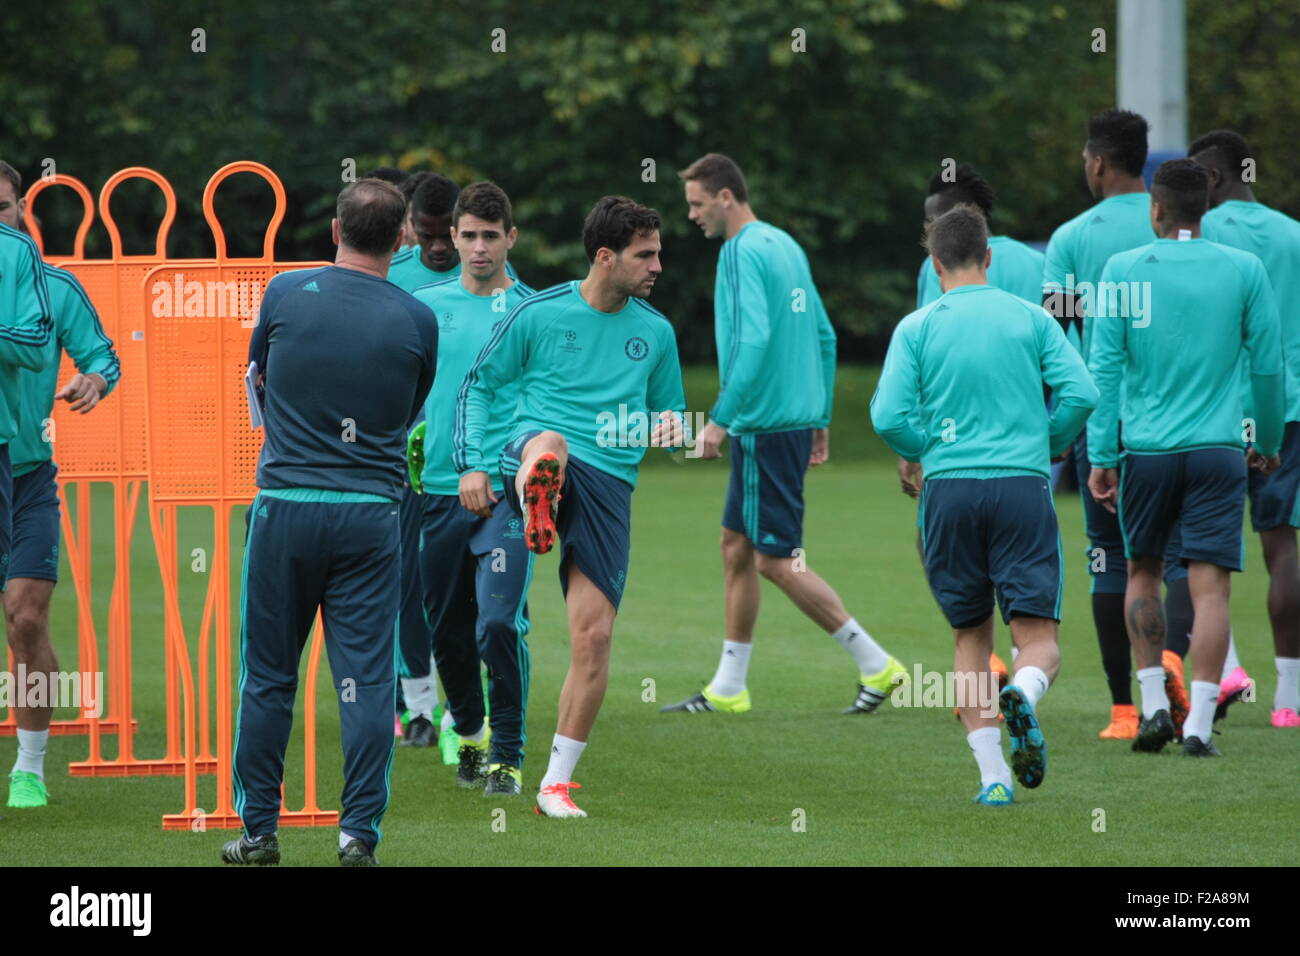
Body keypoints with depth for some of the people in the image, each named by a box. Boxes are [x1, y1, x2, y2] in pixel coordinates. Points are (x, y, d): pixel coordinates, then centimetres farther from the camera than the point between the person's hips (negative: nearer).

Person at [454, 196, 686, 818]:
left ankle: (556, 784, 4)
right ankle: (539, 520, -68)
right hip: (534, 463, -2)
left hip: (609, 486, 2)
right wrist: (471, 464, -1)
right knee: (549, 445, -40)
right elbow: (479, 383, 9)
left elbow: (669, 411, 23)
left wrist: (669, 429, -1)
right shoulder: (540, 314, 1)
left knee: (594, 634, -4)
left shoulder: (656, 332, 11)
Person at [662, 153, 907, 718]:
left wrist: (720, 418, -22)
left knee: (776, 559, -6)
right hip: (797, 415, 10)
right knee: (735, 545, 13)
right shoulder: (785, 246, 14)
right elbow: (824, 337, 18)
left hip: (766, 425, -10)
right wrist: (821, 419, 22)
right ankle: (727, 688, 17)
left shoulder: (744, 252, -14)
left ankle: (876, 664, -4)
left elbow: (753, 341, -24)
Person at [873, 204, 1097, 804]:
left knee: (970, 637, 13)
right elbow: (1080, 394, -4)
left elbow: (888, 417, -5)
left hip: (949, 487, 1)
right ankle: (1023, 696, -35)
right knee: (1039, 638, 0)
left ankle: (993, 775, 5)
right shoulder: (1030, 318, 5)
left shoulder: (916, 328, 4)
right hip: (1023, 485, -1)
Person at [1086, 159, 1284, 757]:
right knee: (1209, 588, -2)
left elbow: (1104, 367, -2)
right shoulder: (1244, 270, 1)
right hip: (1219, 447, 0)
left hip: (1146, 448, 0)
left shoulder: (1123, 270, 0)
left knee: (1143, 573, 18)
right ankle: (1198, 725, -9)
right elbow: (1268, 365, 5)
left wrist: (1100, 456, 1)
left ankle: (1154, 706, 12)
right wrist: (1268, 442, 19)